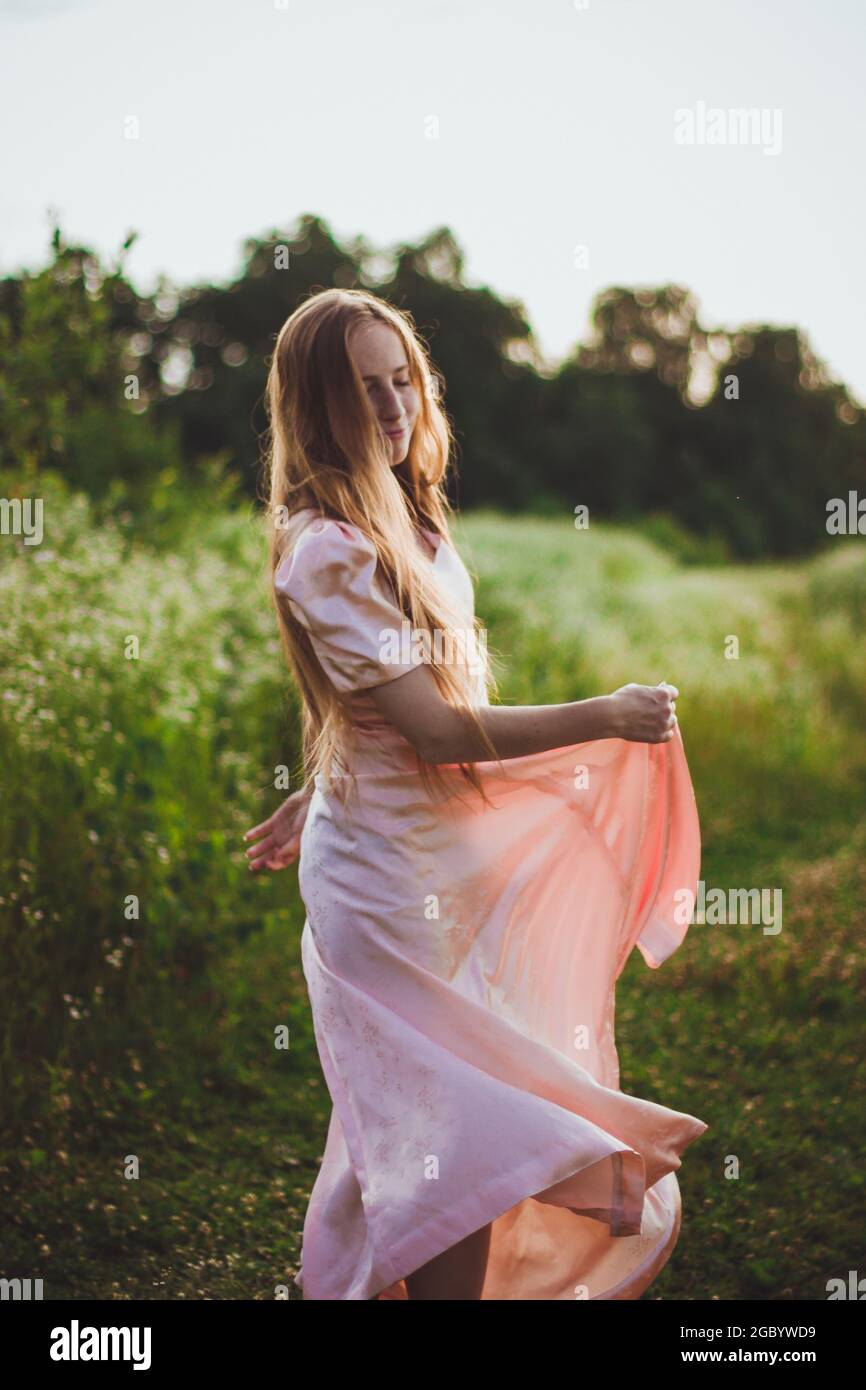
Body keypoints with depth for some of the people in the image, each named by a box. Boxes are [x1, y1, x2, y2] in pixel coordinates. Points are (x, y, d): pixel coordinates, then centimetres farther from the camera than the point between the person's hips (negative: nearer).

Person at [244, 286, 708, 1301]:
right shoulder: (326, 552, -21)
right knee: (455, 1146, 0)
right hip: (394, 879, -9)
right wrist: (605, 717, -21)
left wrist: (313, 800, 25)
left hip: (453, 847, 9)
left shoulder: (400, 515, 7)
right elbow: (438, 729, -23)